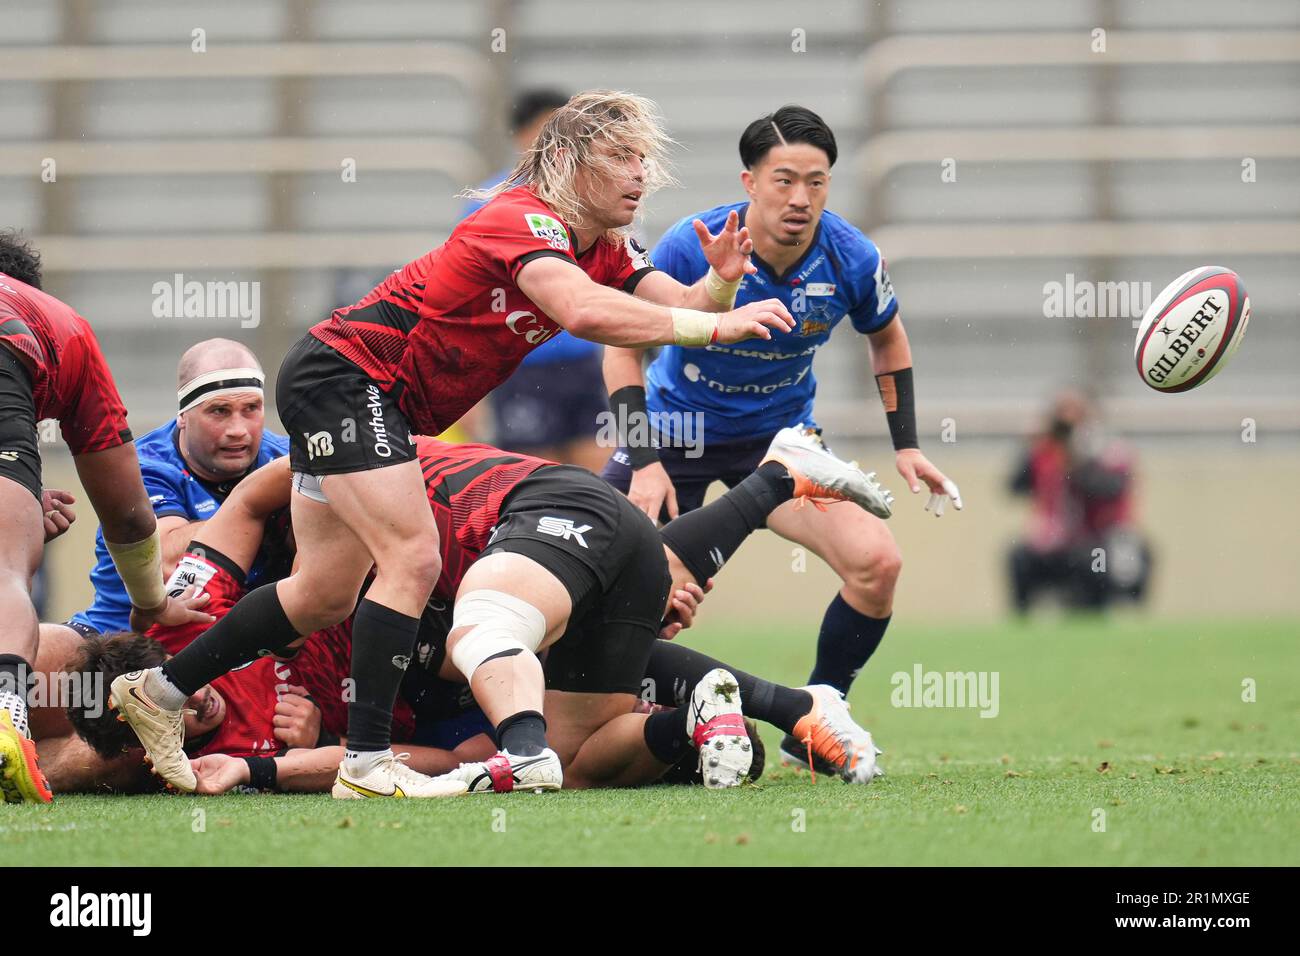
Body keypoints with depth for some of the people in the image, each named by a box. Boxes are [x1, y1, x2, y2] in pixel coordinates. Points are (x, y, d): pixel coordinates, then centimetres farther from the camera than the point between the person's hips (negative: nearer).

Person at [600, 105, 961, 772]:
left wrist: (906, 446, 0)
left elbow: (886, 339, 6)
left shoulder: (851, 259, -17)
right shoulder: (691, 247, -25)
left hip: (781, 434, 2)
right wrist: (644, 462, -23)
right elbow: (624, 344, -13)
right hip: (678, 425, -2)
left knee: (876, 562, -18)